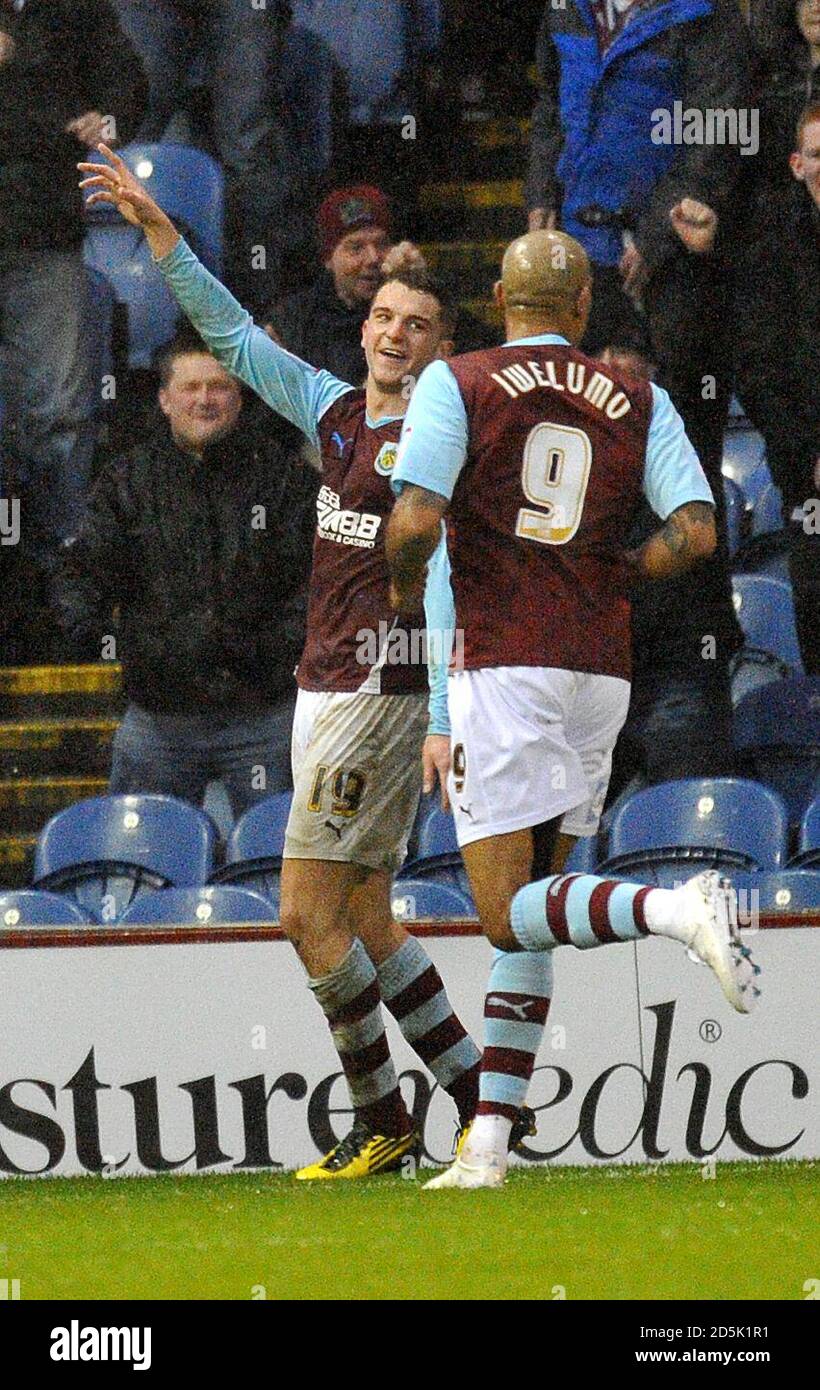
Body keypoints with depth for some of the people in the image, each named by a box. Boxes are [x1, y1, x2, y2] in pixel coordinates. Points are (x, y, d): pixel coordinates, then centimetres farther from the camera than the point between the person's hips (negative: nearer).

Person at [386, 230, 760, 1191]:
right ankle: (488, 1145, 5)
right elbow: (695, 532, -3)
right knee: (526, 914, 10)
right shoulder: (639, 403, 8)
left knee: (509, 914, -7)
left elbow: (415, 520, -13)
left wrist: (405, 583, 8)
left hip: (503, 667, -5)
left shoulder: (456, 384, -2)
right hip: (600, 671, 5)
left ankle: (676, 909, -33)